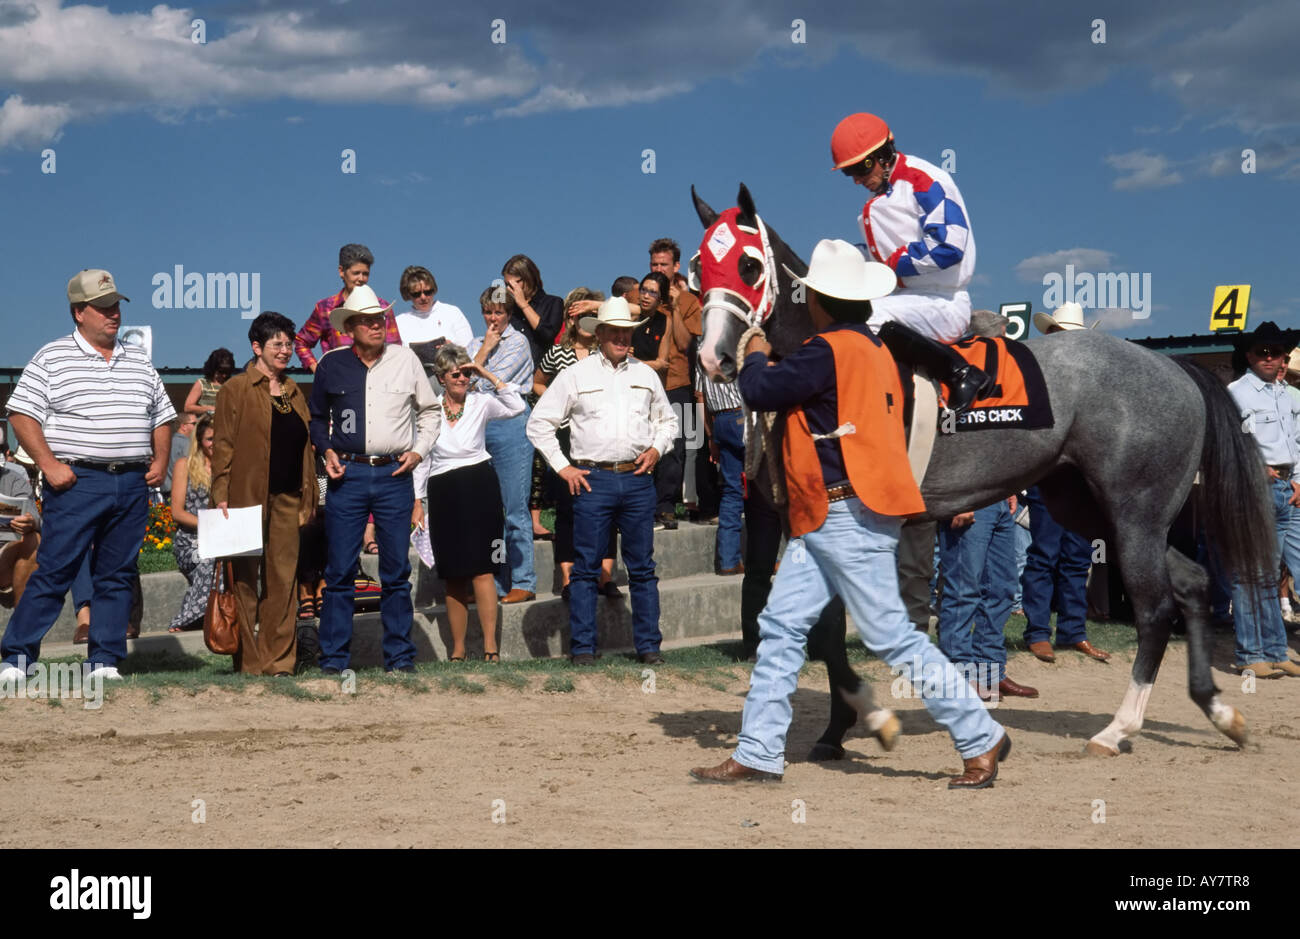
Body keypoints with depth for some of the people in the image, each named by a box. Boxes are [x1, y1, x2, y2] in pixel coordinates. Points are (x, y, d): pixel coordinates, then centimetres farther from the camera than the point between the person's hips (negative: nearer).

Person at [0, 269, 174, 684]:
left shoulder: (139, 361, 16)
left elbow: (162, 417, 23)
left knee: (117, 575, 5)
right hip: (76, 481, -5)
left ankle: (104, 661, 11)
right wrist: (49, 464, -12)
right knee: (54, 571, -7)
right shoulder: (52, 358, 1)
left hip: (132, 486, 5)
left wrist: (160, 460, 8)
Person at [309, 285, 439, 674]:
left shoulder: (405, 360, 5)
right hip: (347, 473, 0)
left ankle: (400, 655, 12)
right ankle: (334, 657, 5)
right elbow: (317, 417, 18)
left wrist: (419, 450, 3)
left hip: (394, 474, 1)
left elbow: (429, 410, 16)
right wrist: (326, 450, 1)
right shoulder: (332, 365, 4)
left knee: (396, 571, 5)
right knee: (340, 570, -2)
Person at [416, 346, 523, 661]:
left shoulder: (480, 403, 3)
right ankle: (457, 649, 13)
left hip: (479, 490, -2)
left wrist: (489, 376, -9)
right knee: (454, 576, 7)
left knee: (481, 569, -10)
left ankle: (490, 645, -11)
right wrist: (417, 502, 5)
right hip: (444, 492, 2)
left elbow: (517, 407, -12)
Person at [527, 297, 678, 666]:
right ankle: (583, 647, 3)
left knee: (642, 566, 5)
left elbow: (667, 420, 27)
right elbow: (539, 423, 6)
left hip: (637, 480, 3)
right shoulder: (576, 375, 5)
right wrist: (562, 467, -1)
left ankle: (648, 645, 10)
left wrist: (656, 449, 8)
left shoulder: (645, 375, 15)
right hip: (593, 480, -3)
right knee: (586, 567, -2)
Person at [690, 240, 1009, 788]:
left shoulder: (830, 350, -15)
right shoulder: (876, 350, 14)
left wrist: (755, 356, 8)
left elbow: (760, 392, -15)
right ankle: (758, 753, 9)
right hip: (822, 521, 10)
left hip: (850, 515, -10)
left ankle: (981, 739, 1)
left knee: (889, 635, -7)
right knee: (781, 626, 7)